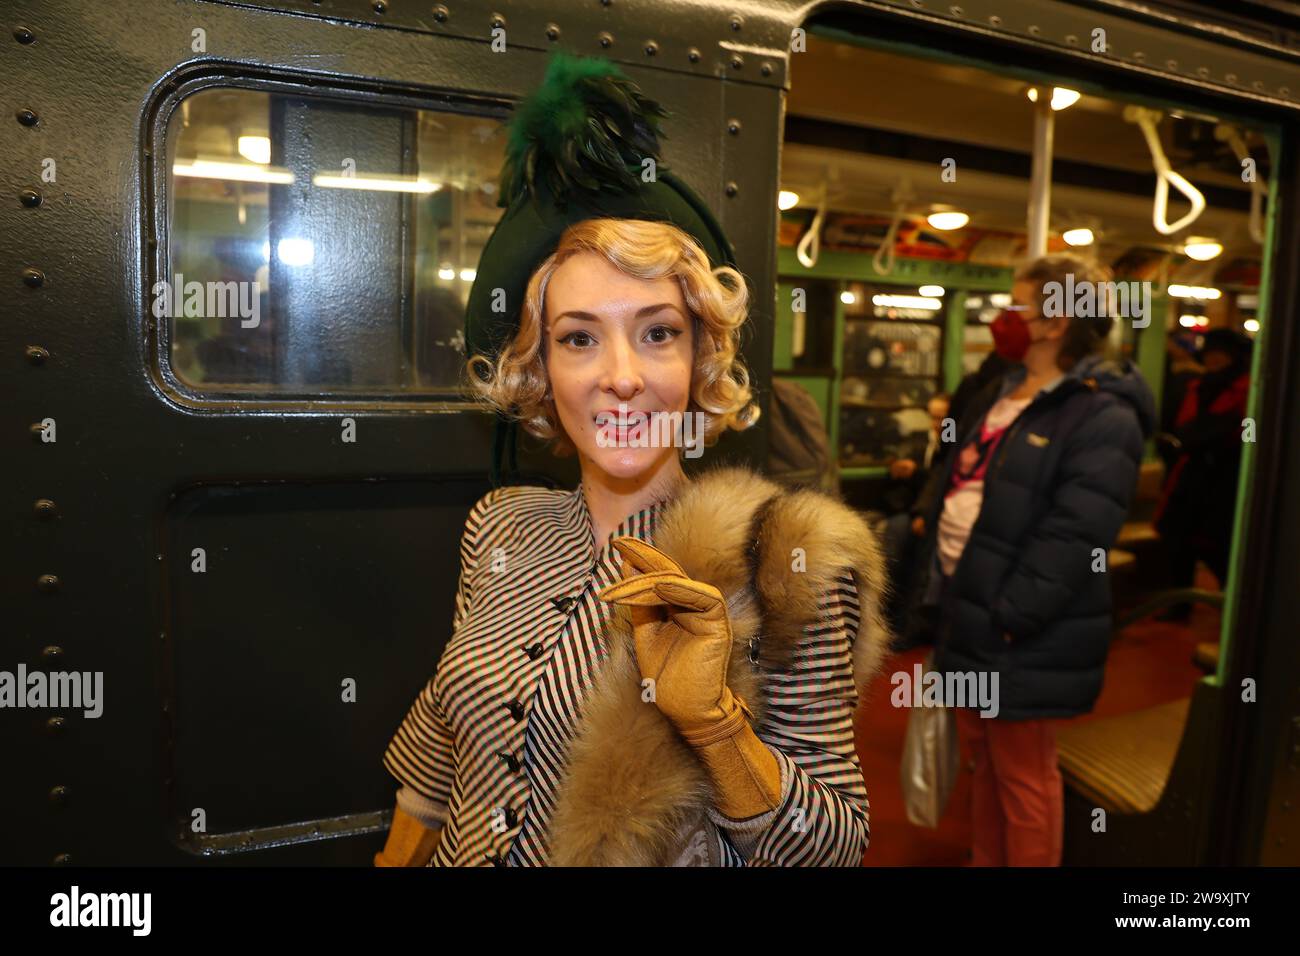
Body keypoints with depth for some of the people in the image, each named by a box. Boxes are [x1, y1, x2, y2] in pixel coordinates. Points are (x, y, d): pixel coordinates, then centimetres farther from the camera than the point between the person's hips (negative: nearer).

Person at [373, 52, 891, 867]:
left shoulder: (781, 560, -23)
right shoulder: (499, 532, -10)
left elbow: (833, 846, -20)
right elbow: (447, 716, 6)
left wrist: (712, 719, -35)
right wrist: (401, 850, 11)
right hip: (462, 851, 4)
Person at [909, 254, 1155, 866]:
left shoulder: (1103, 416, -16)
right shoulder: (997, 394, 12)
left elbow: (1071, 538, -23)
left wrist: (1004, 619, -23)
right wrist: (942, 583, 10)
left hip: (1023, 633, -9)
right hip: (967, 610, 9)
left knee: (1023, 774, 9)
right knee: (984, 758, 23)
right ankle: (983, 861, 42)